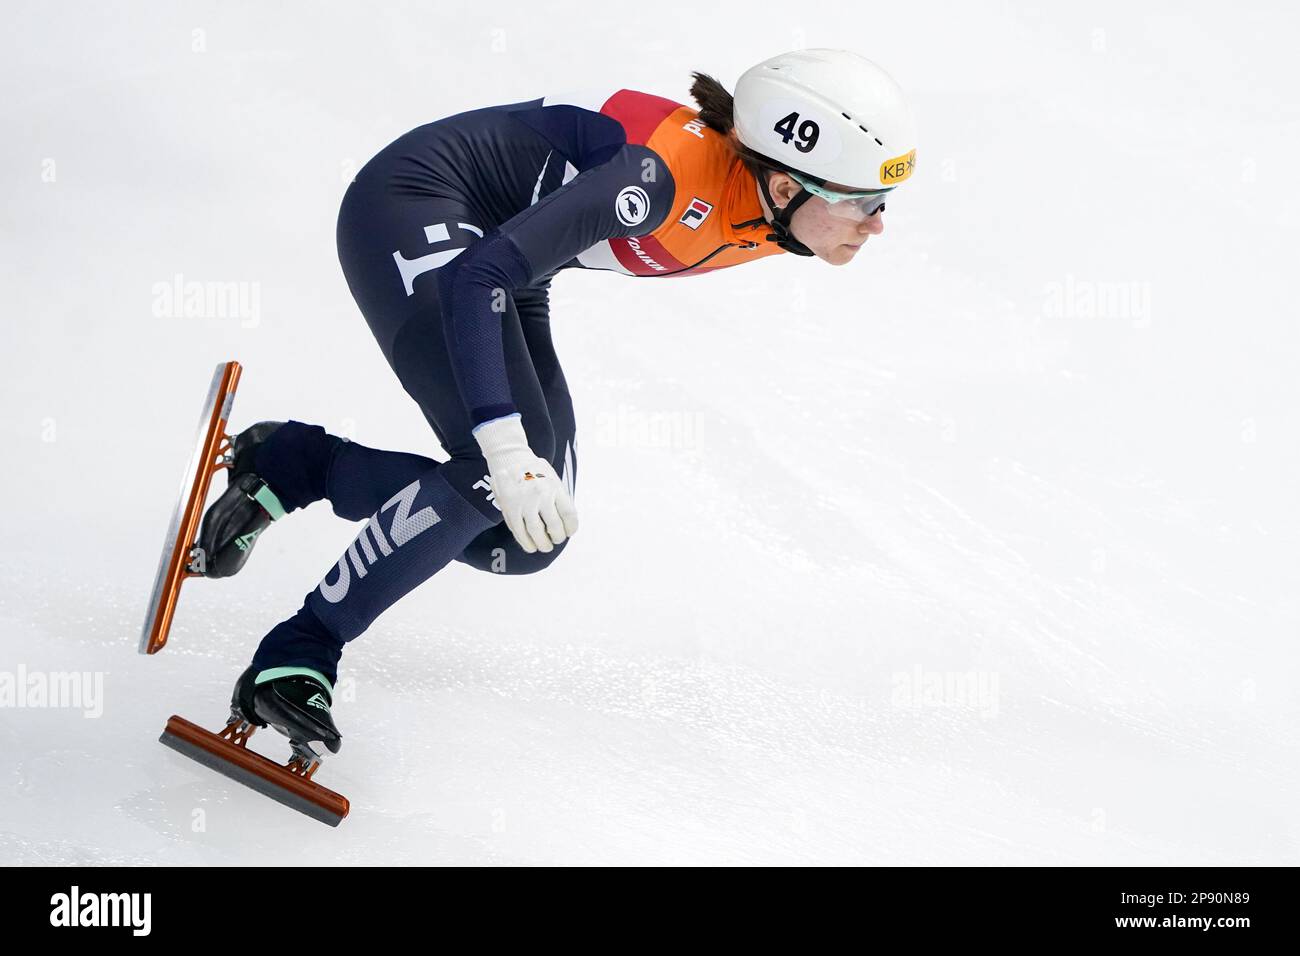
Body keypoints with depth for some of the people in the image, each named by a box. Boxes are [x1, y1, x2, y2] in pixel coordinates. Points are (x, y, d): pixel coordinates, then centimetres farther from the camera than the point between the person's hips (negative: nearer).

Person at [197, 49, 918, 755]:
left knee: (531, 536, 0)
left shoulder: (763, 210, -9)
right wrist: (507, 447, -43)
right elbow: (477, 277, -36)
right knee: (502, 476, -27)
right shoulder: (670, 178, -35)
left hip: (495, 250, 9)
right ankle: (296, 658, -14)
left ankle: (291, 463, 14)